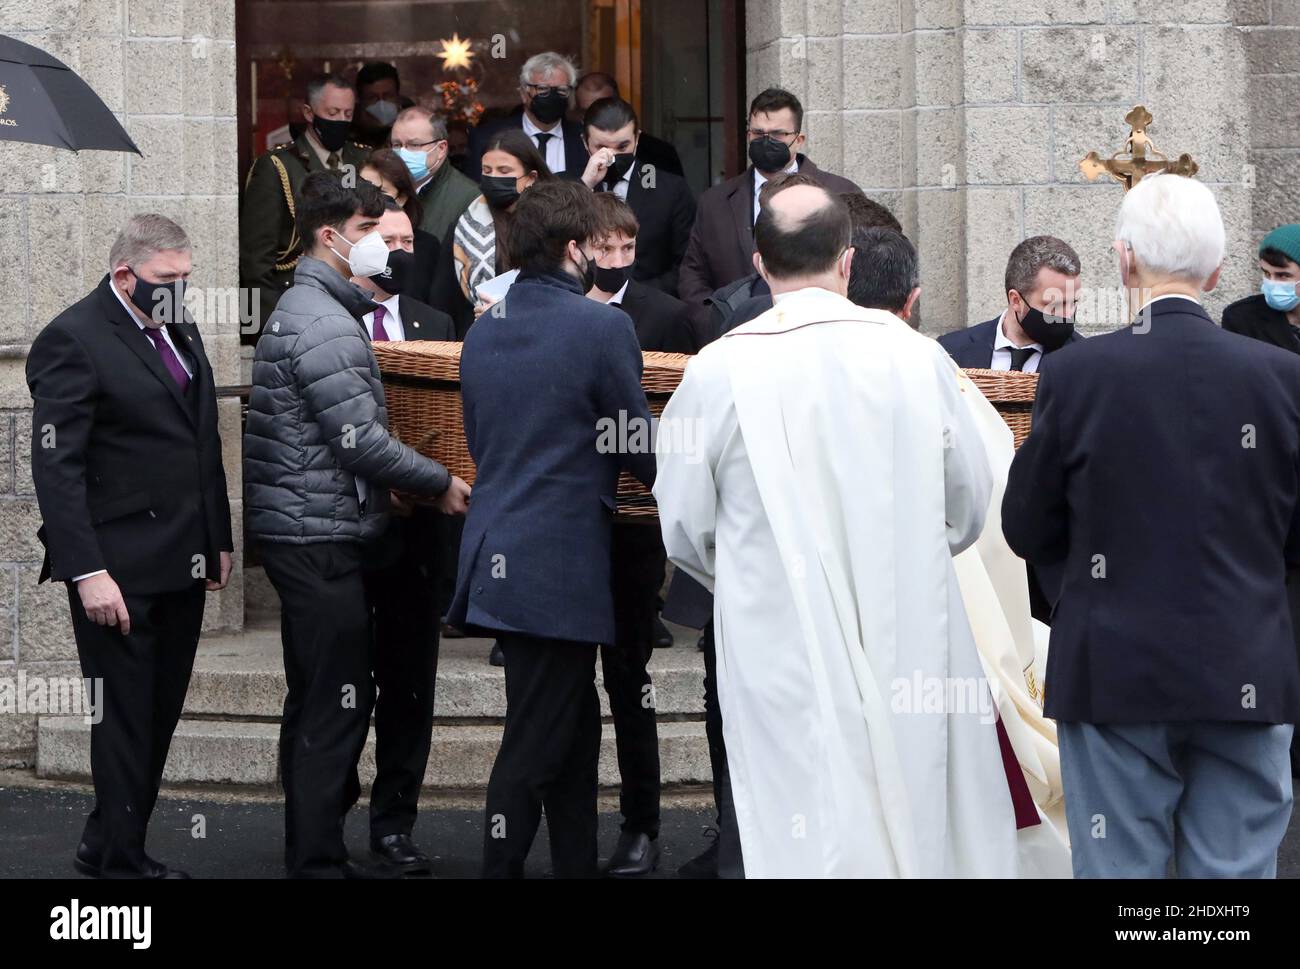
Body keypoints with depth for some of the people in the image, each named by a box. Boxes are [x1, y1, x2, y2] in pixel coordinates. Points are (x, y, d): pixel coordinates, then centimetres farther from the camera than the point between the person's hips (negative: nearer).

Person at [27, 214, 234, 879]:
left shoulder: (179, 331, 14)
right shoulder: (74, 340, -12)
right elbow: (56, 467, -16)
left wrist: (218, 539, 17)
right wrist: (88, 572, -22)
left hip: (183, 565, 8)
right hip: (120, 571, -8)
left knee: (160, 715, 11)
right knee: (125, 720, -2)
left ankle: (109, 845, 23)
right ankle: (120, 860, 8)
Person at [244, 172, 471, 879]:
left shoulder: (304, 308, 16)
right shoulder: (325, 325, -17)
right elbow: (360, 441, -20)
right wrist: (440, 484, -8)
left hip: (297, 529, 11)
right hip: (321, 535, -11)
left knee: (316, 701, 16)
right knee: (339, 703, -7)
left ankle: (310, 850, 24)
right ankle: (319, 861, -3)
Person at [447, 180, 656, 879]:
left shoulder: (483, 330, 10)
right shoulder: (601, 327, -12)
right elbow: (641, 452, -7)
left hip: (496, 553, 8)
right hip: (561, 565, -8)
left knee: (574, 727, 18)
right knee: (535, 747, -2)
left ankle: (576, 866, 24)